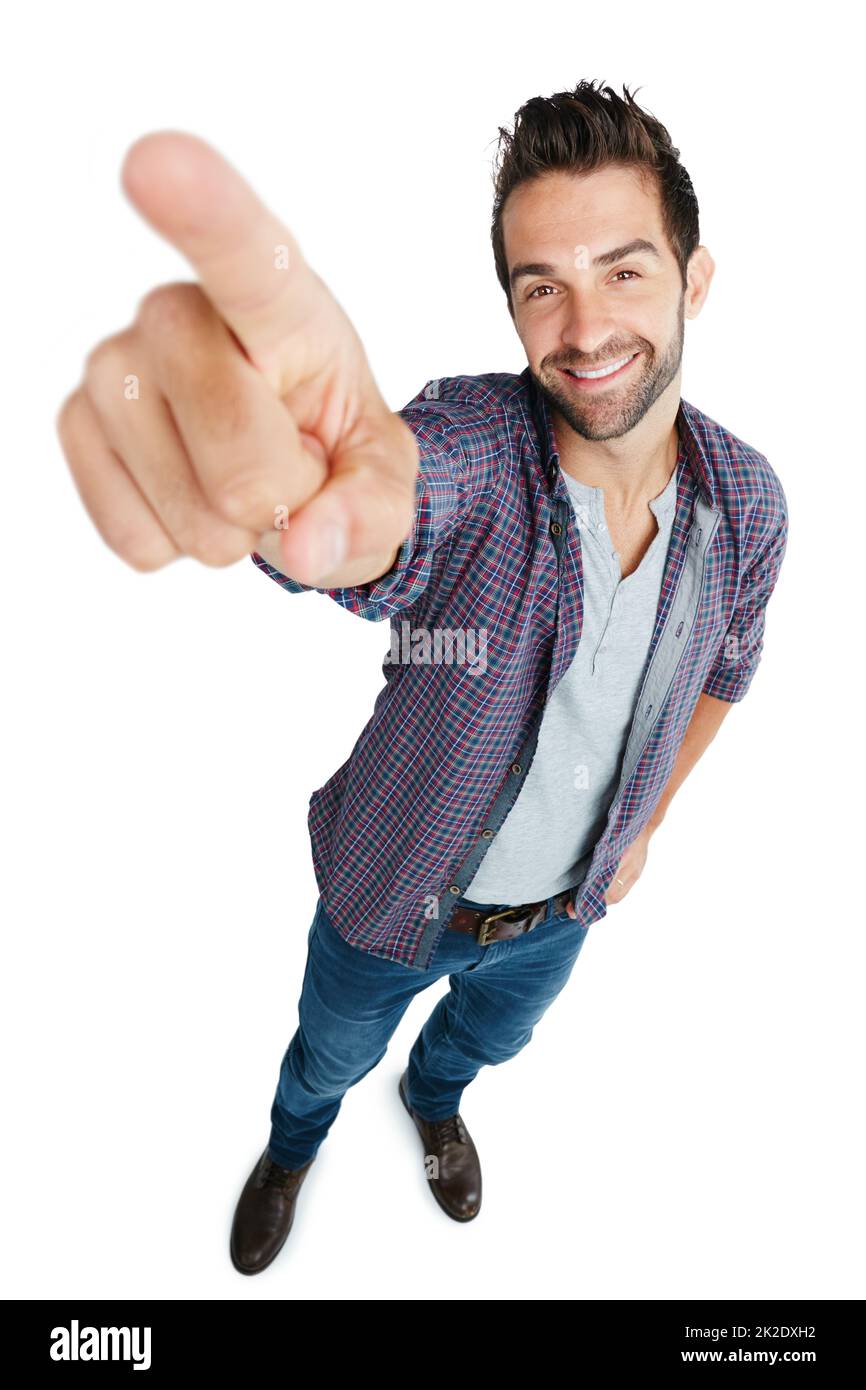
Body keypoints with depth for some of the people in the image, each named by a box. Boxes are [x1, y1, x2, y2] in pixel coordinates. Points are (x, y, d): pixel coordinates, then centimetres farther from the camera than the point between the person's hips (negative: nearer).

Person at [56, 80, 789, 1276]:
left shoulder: (749, 503, -16)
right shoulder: (471, 441, -31)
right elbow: (379, 526, -55)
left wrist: (643, 829, 9)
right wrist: (266, 472, -78)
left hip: (563, 907, 4)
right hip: (395, 901, -3)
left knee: (491, 1038, 34)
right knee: (331, 1054, 27)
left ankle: (434, 1099, 73)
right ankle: (293, 1145, 66)